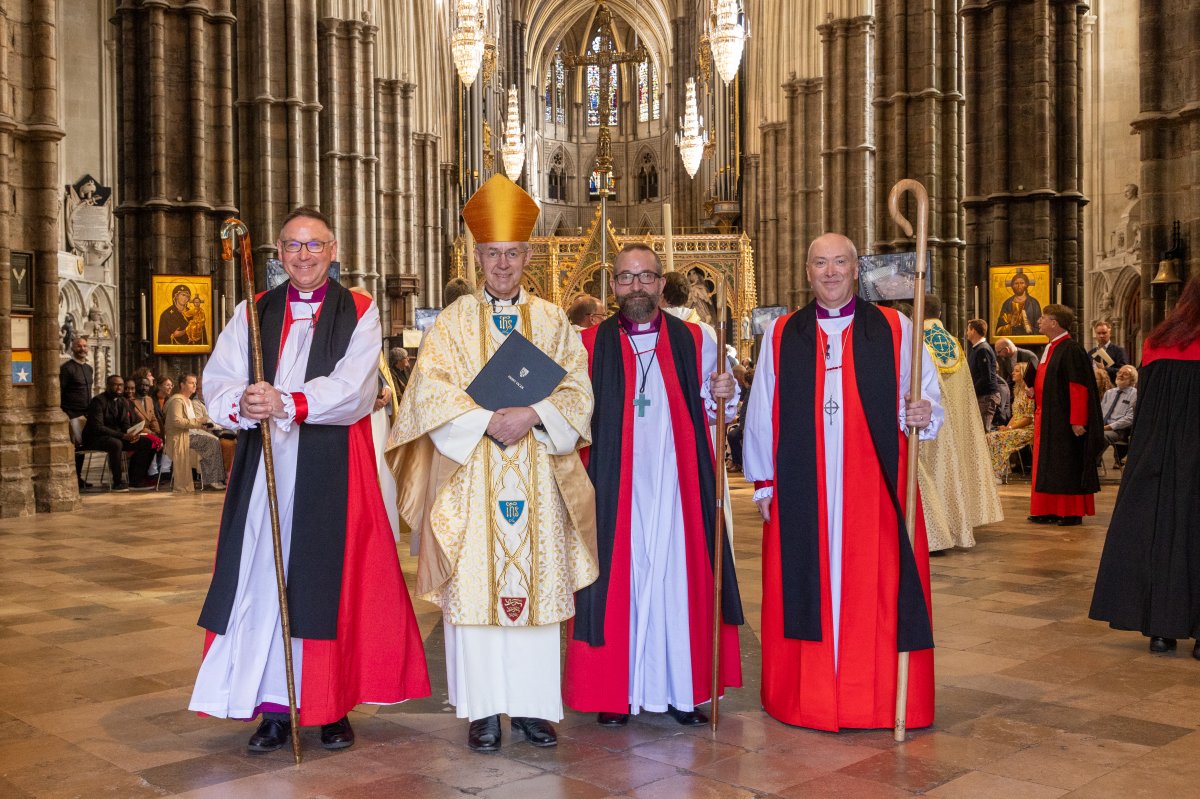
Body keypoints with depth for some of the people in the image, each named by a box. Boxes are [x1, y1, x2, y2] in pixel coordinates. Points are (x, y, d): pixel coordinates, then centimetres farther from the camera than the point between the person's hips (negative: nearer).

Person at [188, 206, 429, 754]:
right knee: (265, 580, 0)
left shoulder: (359, 313, 5)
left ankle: (332, 707, 11)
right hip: (265, 468, 2)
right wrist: (244, 405, -21)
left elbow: (354, 389, -11)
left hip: (332, 472, -2)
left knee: (332, 580, 0)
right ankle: (274, 708, 9)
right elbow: (218, 383, 1)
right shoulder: (251, 313, 13)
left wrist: (287, 403, -24)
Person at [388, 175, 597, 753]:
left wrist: (532, 415, -15)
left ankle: (533, 706, 10)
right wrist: (488, 421, -17)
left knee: (536, 586, 2)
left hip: (537, 479, 1)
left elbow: (577, 391, 3)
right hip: (470, 477, -1)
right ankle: (483, 709, 6)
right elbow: (429, 390, -4)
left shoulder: (552, 321, 11)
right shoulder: (453, 320, 7)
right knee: (475, 587, -2)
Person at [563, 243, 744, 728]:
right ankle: (614, 691, 11)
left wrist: (722, 395, -9)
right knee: (618, 578, 1)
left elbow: (712, 413, 11)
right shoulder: (589, 345, 6)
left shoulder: (695, 341, 9)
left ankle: (682, 689, 13)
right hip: (615, 486, -1)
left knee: (680, 577, 2)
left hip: (675, 486, 1)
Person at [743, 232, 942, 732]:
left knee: (877, 587, 1)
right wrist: (762, 480, 6)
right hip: (802, 488, 1)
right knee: (804, 586, 5)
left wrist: (923, 414, -17)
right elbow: (762, 411, 8)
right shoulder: (781, 335, 8)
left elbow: (928, 399, 6)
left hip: (873, 484, -1)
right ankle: (807, 695, 17)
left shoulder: (894, 329, 6)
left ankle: (879, 697, 14)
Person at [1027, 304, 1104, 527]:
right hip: (1046, 418, 9)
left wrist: (1077, 421, -22)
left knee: (1066, 466, -2)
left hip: (1062, 420, -9)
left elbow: (1079, 387, -20)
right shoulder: (1050, 348, 13)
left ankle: (1072, 513, 6)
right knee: (1047, 466, 11)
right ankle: (1050, 511, 18)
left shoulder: (1070, 349, -16)